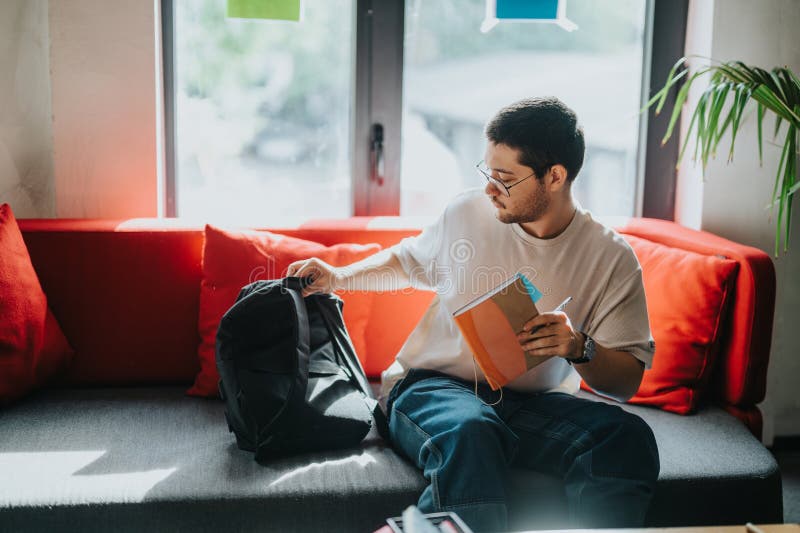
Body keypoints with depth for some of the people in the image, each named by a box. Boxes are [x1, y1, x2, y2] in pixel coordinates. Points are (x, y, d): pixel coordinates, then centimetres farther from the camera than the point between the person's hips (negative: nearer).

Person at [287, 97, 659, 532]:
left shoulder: (611, 258, -2)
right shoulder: (467, 213, 3)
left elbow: (627, 382, -1)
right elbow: (409, 260, 25)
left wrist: (580, 349, -22)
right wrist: (338, 277, 9)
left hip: (535, 403, 1)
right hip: (433, 384, -1)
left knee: (627, 436, -28)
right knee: (470, 434, -38)